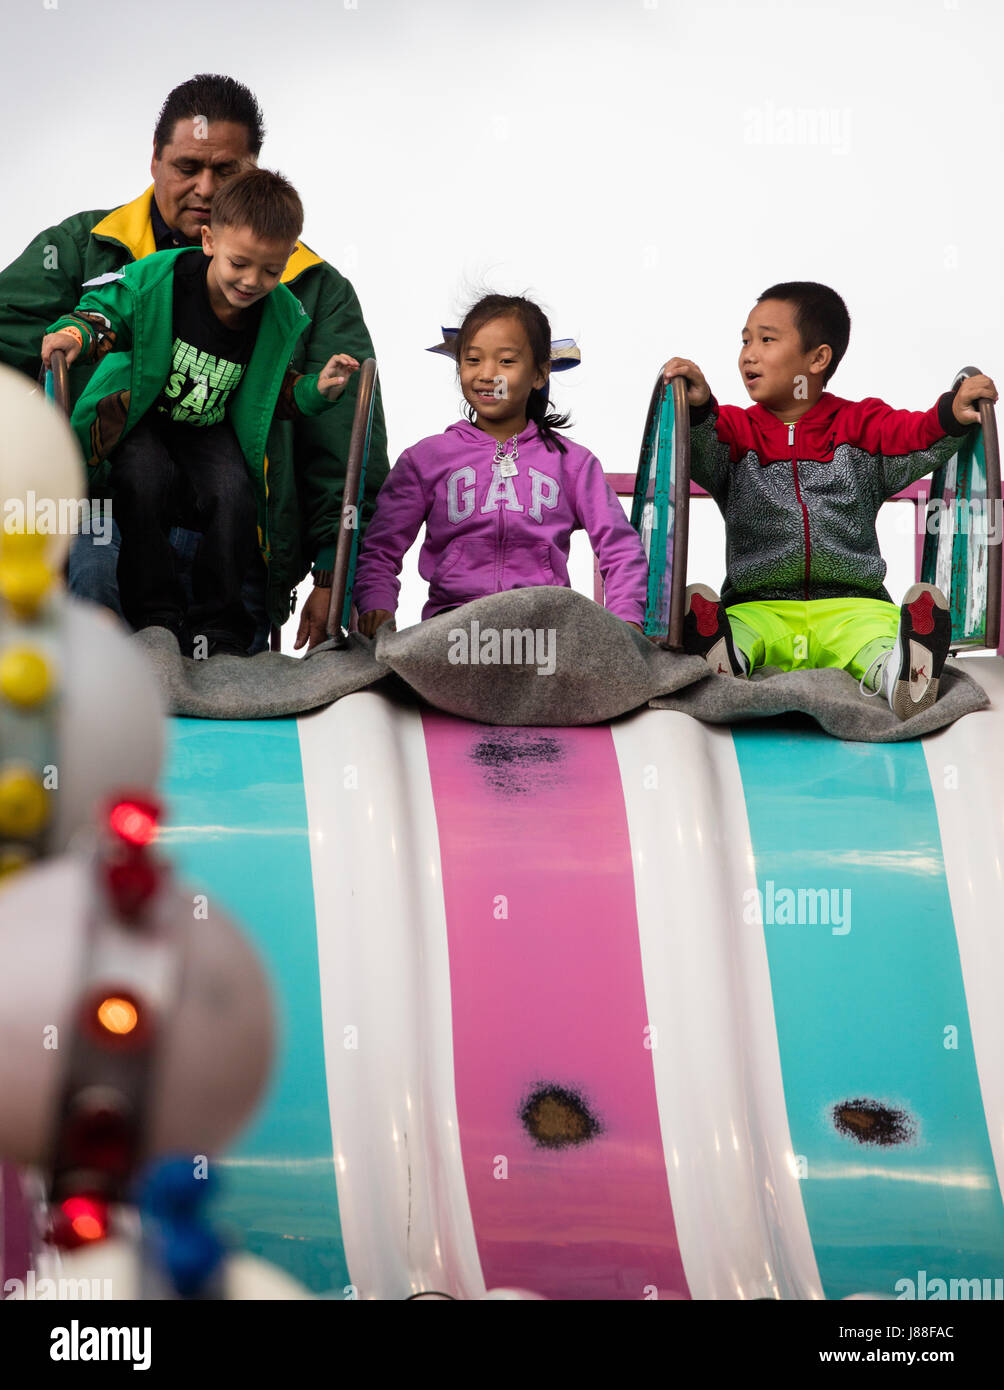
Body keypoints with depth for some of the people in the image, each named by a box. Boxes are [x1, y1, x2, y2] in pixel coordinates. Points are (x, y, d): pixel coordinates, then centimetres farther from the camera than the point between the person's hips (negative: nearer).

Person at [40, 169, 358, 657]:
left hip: (211, 427, 2)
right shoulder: (155, 278, -21)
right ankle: (155, 618, -16)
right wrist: (73, 333, -25)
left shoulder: (283, 315, -11)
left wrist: (316, 388, -12)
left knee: (233, 494, -23)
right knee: (145, 480, -30)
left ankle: (217, 633, -10)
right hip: (140, 415, -2)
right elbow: (104, 309, -5)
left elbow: (276, 390, 6)